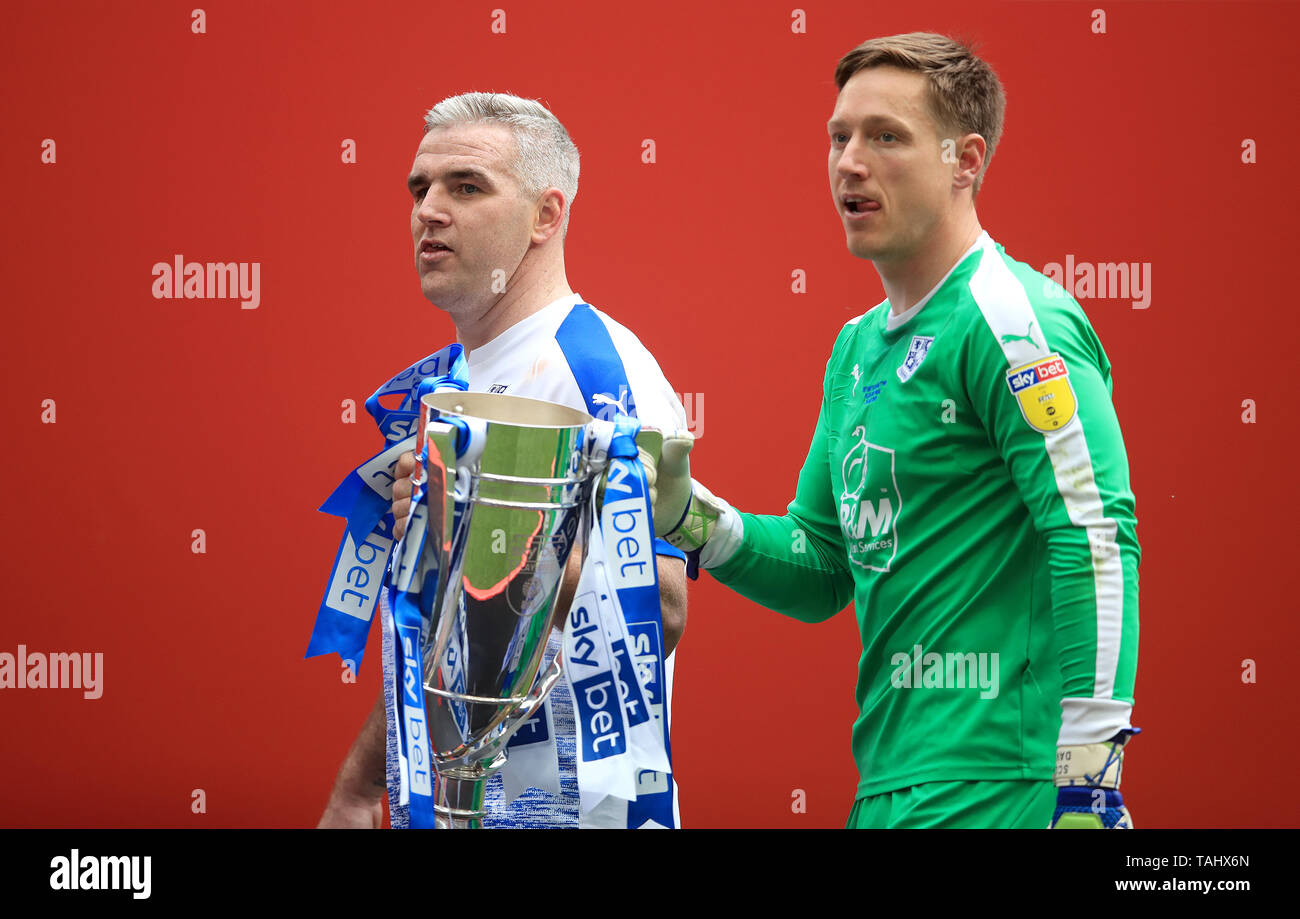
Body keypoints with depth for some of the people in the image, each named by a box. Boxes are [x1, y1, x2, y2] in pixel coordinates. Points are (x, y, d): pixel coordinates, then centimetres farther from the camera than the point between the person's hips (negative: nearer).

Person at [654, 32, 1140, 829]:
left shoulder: (1007, 319, -10)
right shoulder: (861, 347, 17)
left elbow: (1097, 540, -18)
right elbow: (822, 571, 21)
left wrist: (1088, 785, -23)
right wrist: (683, 514, 4)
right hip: (887, 787, 8)